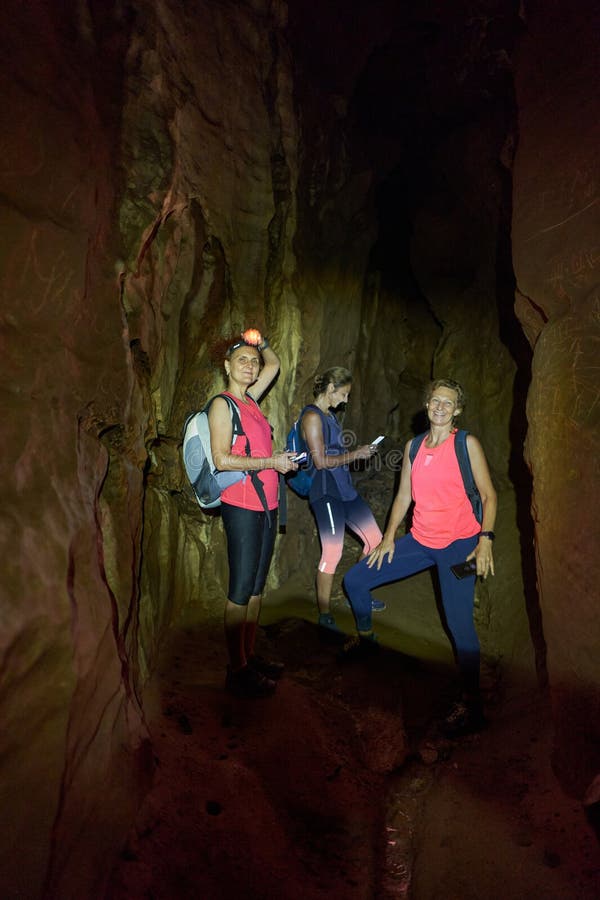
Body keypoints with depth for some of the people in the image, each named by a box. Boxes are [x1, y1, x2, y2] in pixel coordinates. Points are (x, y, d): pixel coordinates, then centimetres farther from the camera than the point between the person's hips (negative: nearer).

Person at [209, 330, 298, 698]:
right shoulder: (222, 404, -6)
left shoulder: (250, 399, 14)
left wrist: (261, 342, 16)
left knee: (256, 588, 13)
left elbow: (275, 365, 30)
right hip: (242, 505, -8)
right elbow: (221, 459, -16)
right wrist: (271, 462, -15)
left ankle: (251, 656, 23)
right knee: (241, 589, -3)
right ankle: (238, 671, 7)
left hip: (266, 505, 8)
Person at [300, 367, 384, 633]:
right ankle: (324, 615, 11)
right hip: (326, 491, -9)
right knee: (332, 554, -4)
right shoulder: (312, 416, -12)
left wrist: (359, 452, 8)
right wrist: (355, 454, -10)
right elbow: (321, 461, -17)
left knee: (375, 539, 12)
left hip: (344, 488, 9)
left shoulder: (330, 415, 16)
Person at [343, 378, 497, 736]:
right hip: (420, 541, 6)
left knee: (459, 623, -12)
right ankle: (366, 640, 33)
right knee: (355, 580, 7)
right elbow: (404, 496, 12)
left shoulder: (467, 444, -5)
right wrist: (389, 537, 7)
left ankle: (472, 705, 6)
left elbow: (489, 495, -6)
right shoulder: (414, 446, 9)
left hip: (458, 543, -5)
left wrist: (485, 539, -17)